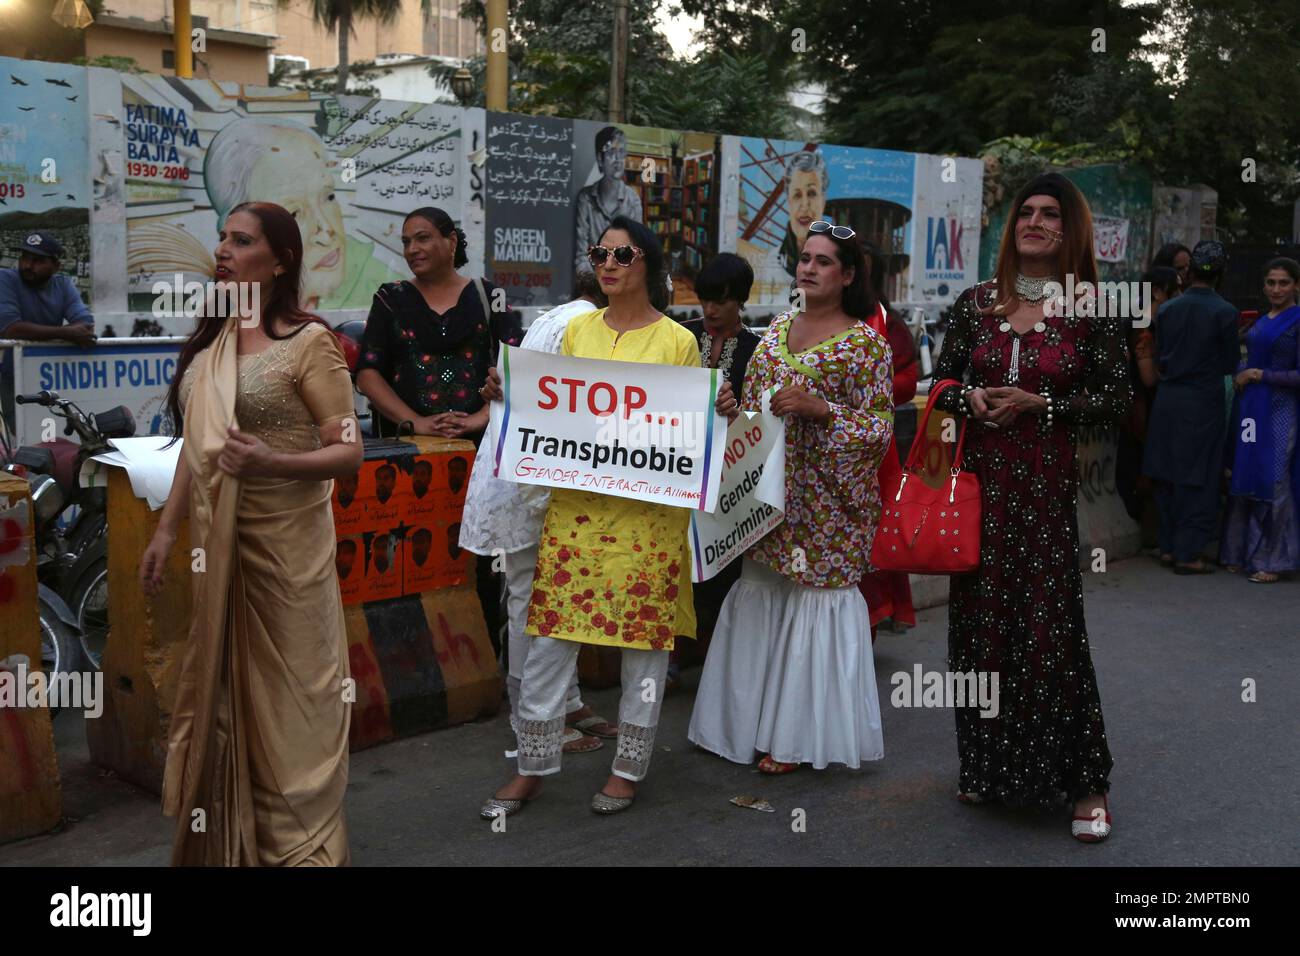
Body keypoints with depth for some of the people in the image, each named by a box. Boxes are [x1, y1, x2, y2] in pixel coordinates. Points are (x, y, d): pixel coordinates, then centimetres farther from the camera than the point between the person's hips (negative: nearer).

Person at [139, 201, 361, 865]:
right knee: (224, 684, 13)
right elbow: (197, 445, 17)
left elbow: (349, 452, -12)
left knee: (287, 690, 2)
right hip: (217, 543, 6)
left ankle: (300, 842, 18)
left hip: (284, 544, -6)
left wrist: (274, 463, -28)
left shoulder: (308, 341, -10)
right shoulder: (211, 340, 10)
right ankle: (229, 838, 28)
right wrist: (167, 528, 14)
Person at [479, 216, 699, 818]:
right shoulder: (578, 330, 10)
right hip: (575, 502, 3)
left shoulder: (678, 341, 0)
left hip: (648, 508, -3)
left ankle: (629, 767, 23)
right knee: (551, 632, 4)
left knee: (646, 634, 6)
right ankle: (533, 768, 19)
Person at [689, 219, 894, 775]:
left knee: (814, 595, -1)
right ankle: (758, 719, 22)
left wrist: (819, 408, -22)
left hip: (824, 502, -6)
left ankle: (800, 733, 11)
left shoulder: (866, 343, -6)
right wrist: (732, 410, -3)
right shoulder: (778, 328, 12)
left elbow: (880, 429, -10)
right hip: (767, 496, 6)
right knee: (761, 596, 9)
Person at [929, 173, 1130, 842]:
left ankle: (1086, 783, 10)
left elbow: (1117, 397, -1)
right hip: (980, 478, 3)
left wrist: (1040, 403, -12)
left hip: (1047, 484, -3)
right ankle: (988, 767, 24)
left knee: (1050, 626, -5)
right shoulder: (977, 302, 7)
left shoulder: (1089, 309, -2)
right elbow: (943, 380, 13)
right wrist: (970, 399, -9)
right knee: (981, 618, 8)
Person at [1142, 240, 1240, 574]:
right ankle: (1187, 554, 6)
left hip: (1167, 400, 4)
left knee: (1166, 475, 12)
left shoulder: (1167, 309, 1)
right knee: (1198, 480, 4)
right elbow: (1230, 365, -4)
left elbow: (1158, 358, 6)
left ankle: (1168, 547, 20)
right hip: (1203, 403, -4)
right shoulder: (1224, 312, -11)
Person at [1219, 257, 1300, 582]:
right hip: (1250, 406, 7)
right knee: (1244, 479, 8)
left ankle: (1271, 561, 5)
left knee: (1273, 481, -4)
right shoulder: (1262, 320, 15)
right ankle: (1242, 552, 17)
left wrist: (1260, 375, -11)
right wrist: (1241, 375, 6)